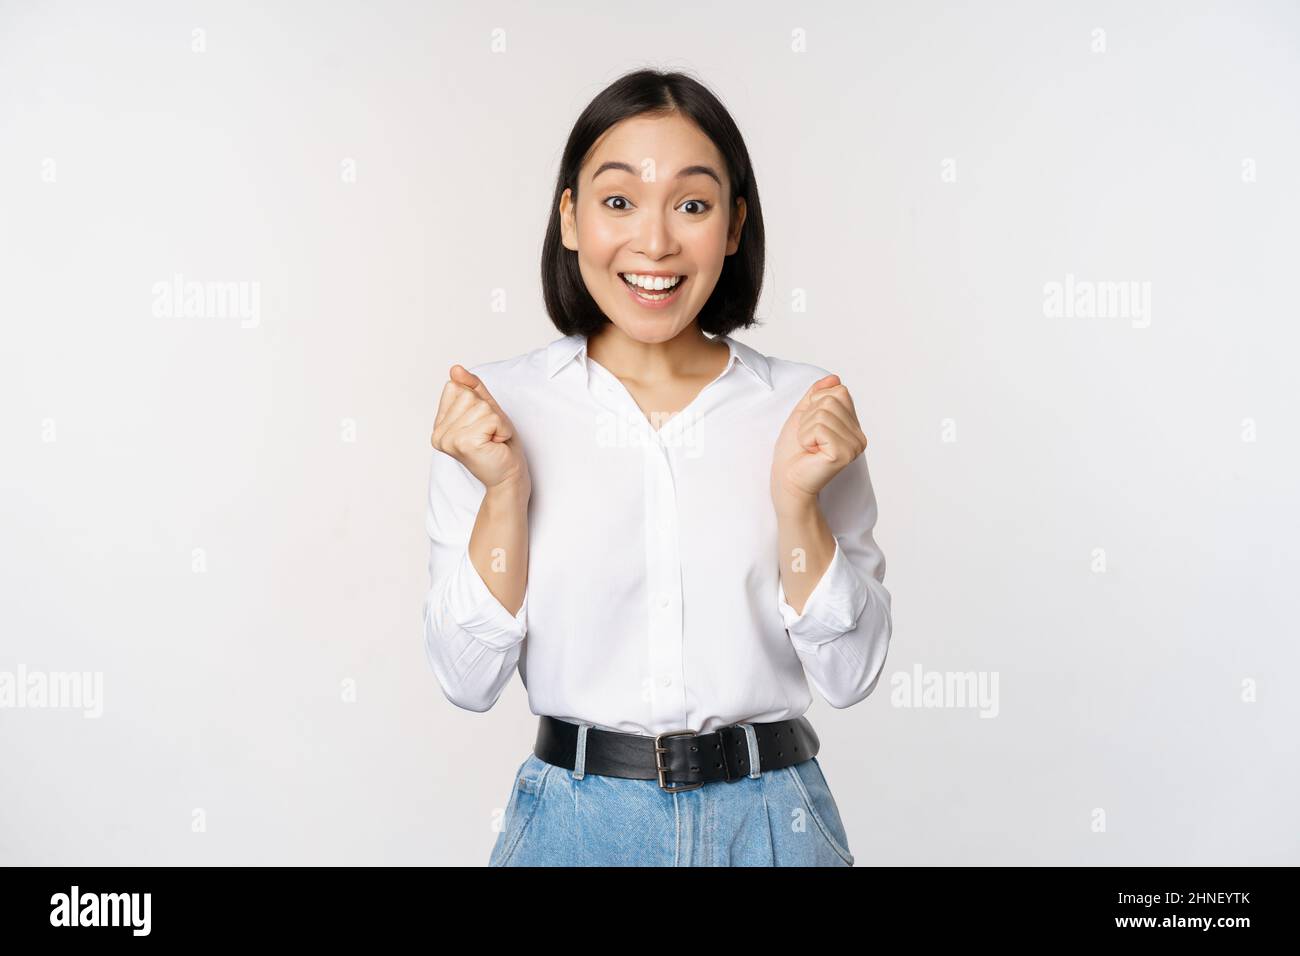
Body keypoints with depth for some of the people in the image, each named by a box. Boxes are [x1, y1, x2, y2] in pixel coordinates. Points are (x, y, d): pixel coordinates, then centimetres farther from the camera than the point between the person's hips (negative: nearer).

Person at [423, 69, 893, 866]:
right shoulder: (495, 407, -6)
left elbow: (850, 674, -3)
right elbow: (469, 679, -5)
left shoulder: (809, 409, -4)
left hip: (771, 820, 1)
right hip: (575, 821, 0)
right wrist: (504, 492, -17)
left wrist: (797, 502, -16)